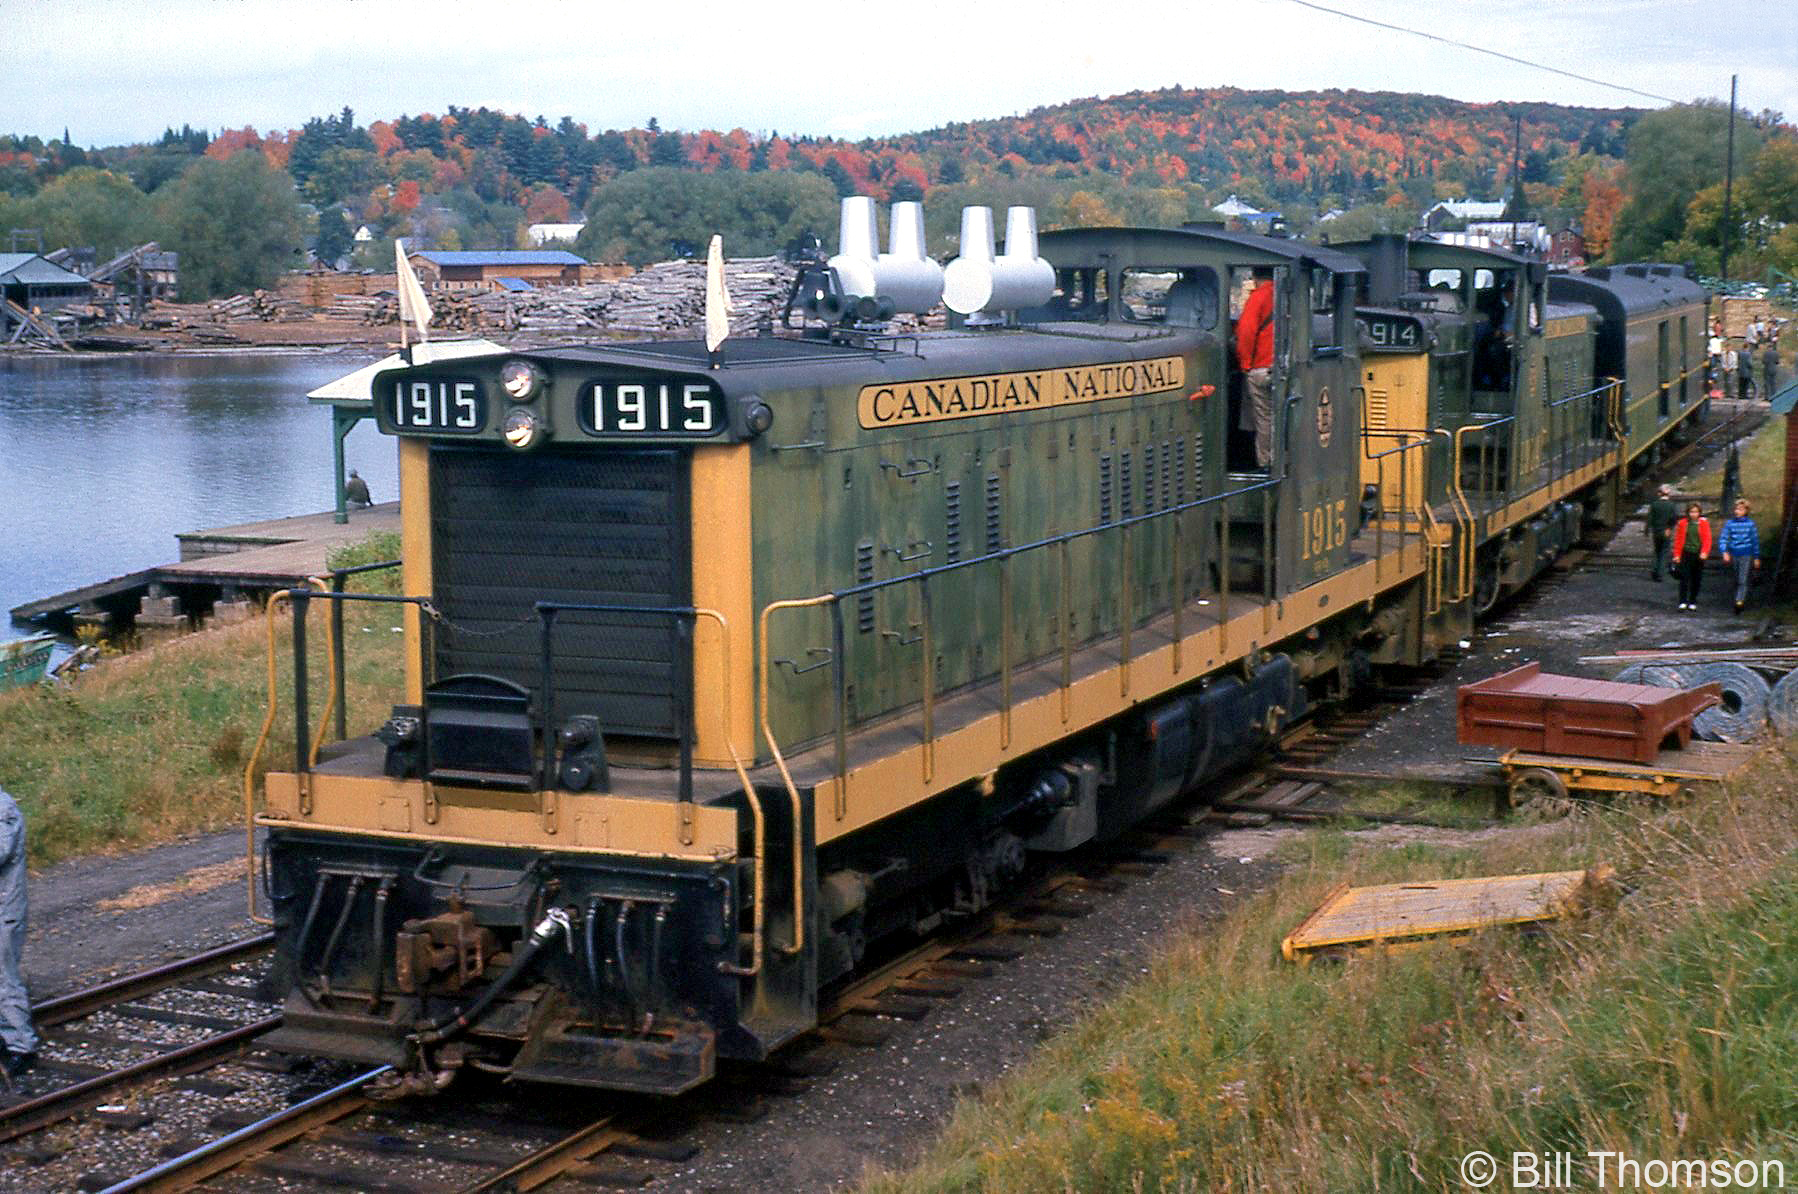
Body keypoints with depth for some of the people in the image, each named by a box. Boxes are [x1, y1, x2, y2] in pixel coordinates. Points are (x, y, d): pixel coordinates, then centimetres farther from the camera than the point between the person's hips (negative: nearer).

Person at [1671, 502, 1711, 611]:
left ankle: (1693, 602, 17)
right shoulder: (1682, 523, 2)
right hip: (1686, 554, -1)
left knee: (1696, 580, 6)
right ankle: (1683, 601, -7)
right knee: (1684, 578, -8)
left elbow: (1707, 539, -1)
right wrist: (1677, 555, 2)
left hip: (1698, 555, 1)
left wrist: (1704, 553, -14)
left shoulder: (1704, 524, 1)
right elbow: (1678, 540, 6)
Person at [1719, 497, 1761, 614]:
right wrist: (1724, 552, -16)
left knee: (1743, 580, -12)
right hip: (1733, 555, 3)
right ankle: (1740, 600, 27)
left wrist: (1757, 558, 10)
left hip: (1746, 555, -3)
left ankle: (1740, 601, -20)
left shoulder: (1750, 524, 0)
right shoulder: (1730, 523, 3)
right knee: (1736, 580, 12)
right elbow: (1723, 538, 0)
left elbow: (1755, 541, 7)